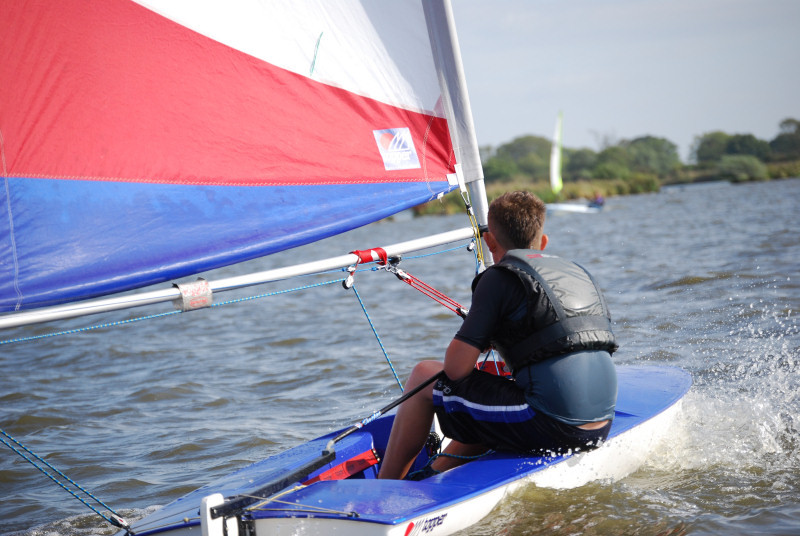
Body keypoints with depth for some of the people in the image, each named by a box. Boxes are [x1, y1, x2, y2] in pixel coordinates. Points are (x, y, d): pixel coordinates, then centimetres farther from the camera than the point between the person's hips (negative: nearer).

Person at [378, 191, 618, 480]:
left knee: (424, 376, 11)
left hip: (550, 429, -7)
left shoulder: (500, 277, -3)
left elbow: (456, 368, -7)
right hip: (601, 428, 8)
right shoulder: (579, 273, 19)